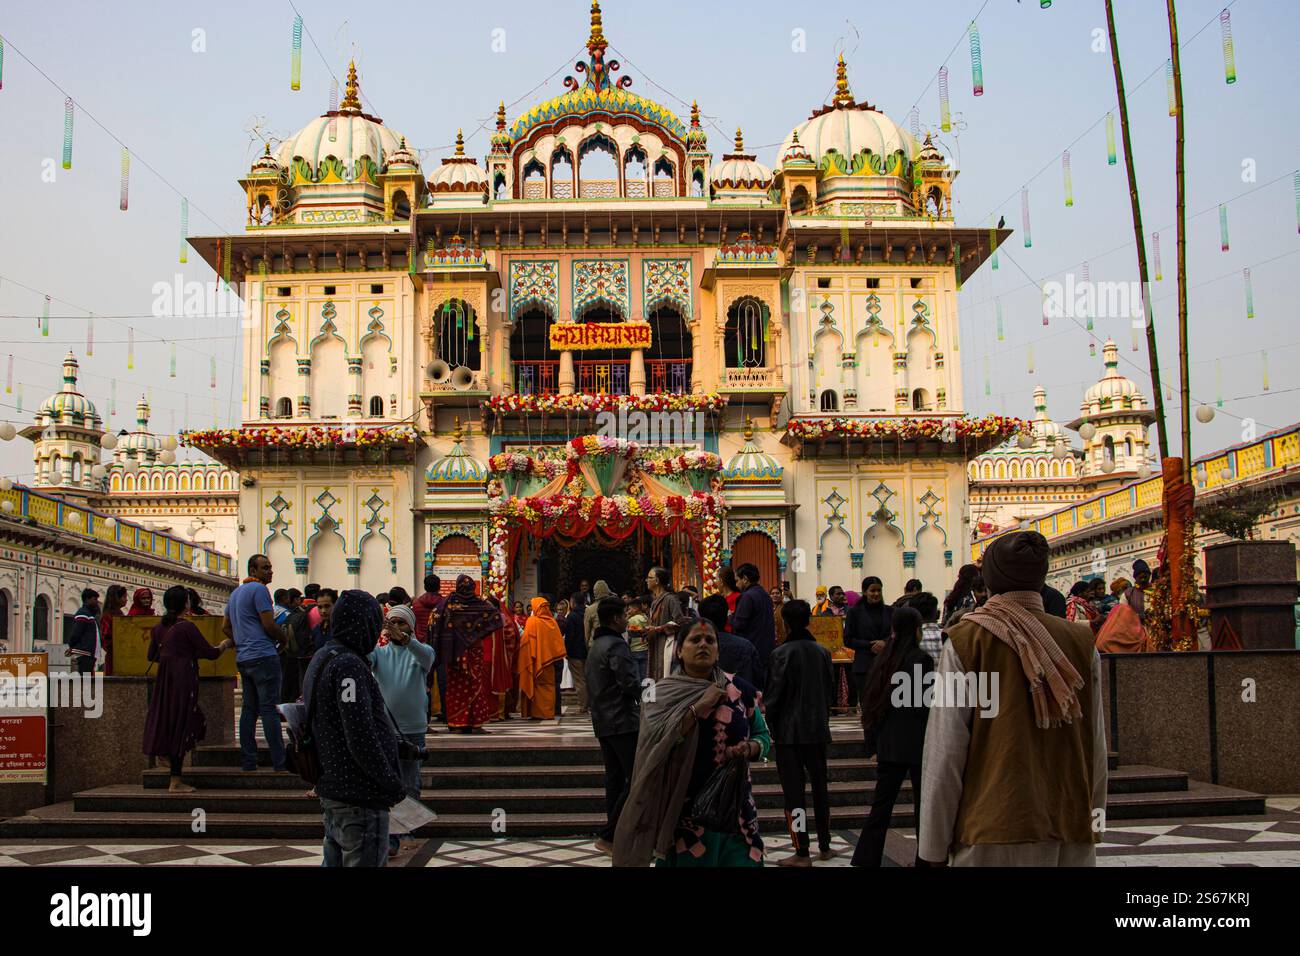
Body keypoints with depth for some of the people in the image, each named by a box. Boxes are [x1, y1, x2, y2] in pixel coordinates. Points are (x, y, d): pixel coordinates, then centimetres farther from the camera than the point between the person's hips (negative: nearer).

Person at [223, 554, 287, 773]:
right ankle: (279, 761, -8)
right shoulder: (258, 589, -10)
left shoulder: (236, 592, 19)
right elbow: (269, 625, -15)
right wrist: (285, 638, 1)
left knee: (249, 708, 10)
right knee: (269, 708, -8)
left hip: (243, 658, 9)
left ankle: (248, 761, 10)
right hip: (263, 656, -9)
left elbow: (225, 627, 24)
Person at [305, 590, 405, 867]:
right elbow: (361, 737, -23)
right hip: (360, 797, -10)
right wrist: (391, 783, -13)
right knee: (366, 859, -4)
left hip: (330, 789, 10)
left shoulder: (321, 659, 13)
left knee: (335, 860, 18)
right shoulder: (348, 665, -19)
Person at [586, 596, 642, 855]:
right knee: (637, 780, -7)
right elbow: (630, 683, -22)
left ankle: (615, 834, 13)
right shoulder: (616, 645, -15)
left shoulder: (596, 645, 16)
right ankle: (608, 836, -8)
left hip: (602, 722, 10)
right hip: (622, 721, -10)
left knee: (615, 778, 12)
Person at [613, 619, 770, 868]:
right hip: (683, 809, -2)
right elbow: (657, 741, -17)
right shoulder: (663, 693, -2)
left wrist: (748, 749, -11)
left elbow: (763, 736, 11)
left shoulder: (740, 690, 4)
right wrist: (699, 707, -18)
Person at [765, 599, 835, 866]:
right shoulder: (822, 652, 2)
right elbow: (830, 691, 9)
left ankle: (802, 853, -2)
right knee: (820, 787, 15)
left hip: (789, 731, -5)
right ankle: (824, 846, 23)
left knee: (793, 791, -1)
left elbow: (773, 695, -11)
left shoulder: (781, 654, -13)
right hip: (818, 730, 5)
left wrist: (771, 724, 3)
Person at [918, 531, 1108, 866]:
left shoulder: (965, 641, -7)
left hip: (995, 830, -3)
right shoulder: (1082, 641, 2)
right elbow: (1097, 748, 6)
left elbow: (944, 754, -8)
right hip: (1074, 836, 3)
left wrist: (933, 847, -3)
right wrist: (1092, 820, 18)